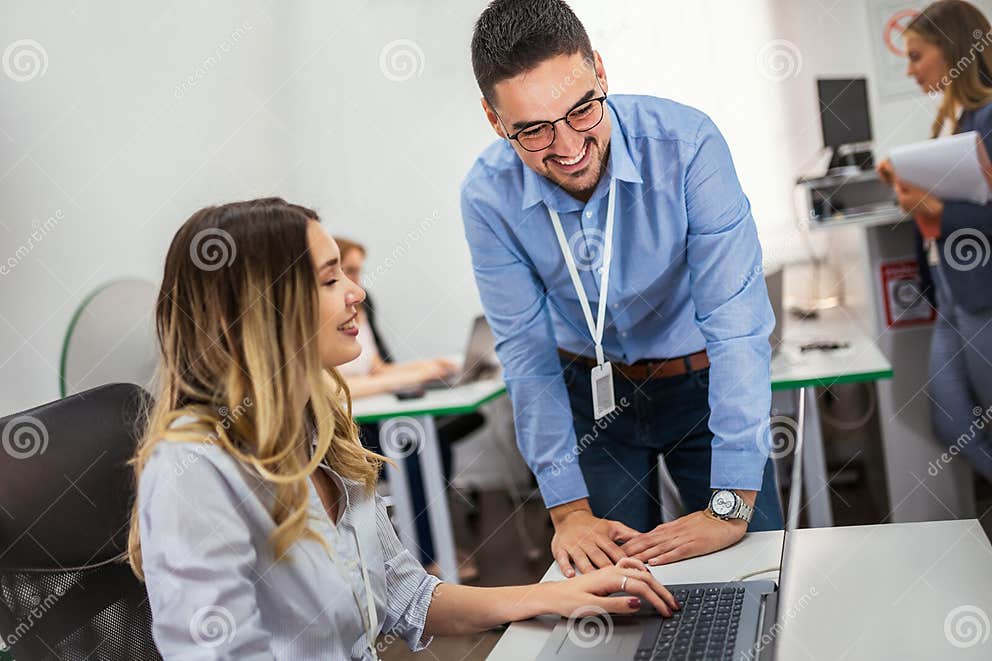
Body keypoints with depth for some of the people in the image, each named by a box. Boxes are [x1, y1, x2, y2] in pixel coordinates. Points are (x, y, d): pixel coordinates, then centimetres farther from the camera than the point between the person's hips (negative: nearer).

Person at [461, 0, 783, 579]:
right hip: (591, 394, 1)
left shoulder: (686, 143, -27)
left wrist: (732, 505, -33)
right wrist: (568, 509, -17)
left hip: (702, 384, -1)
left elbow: (737, 320, -29)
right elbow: (527, 353, -13)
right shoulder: (489, 195, -19)